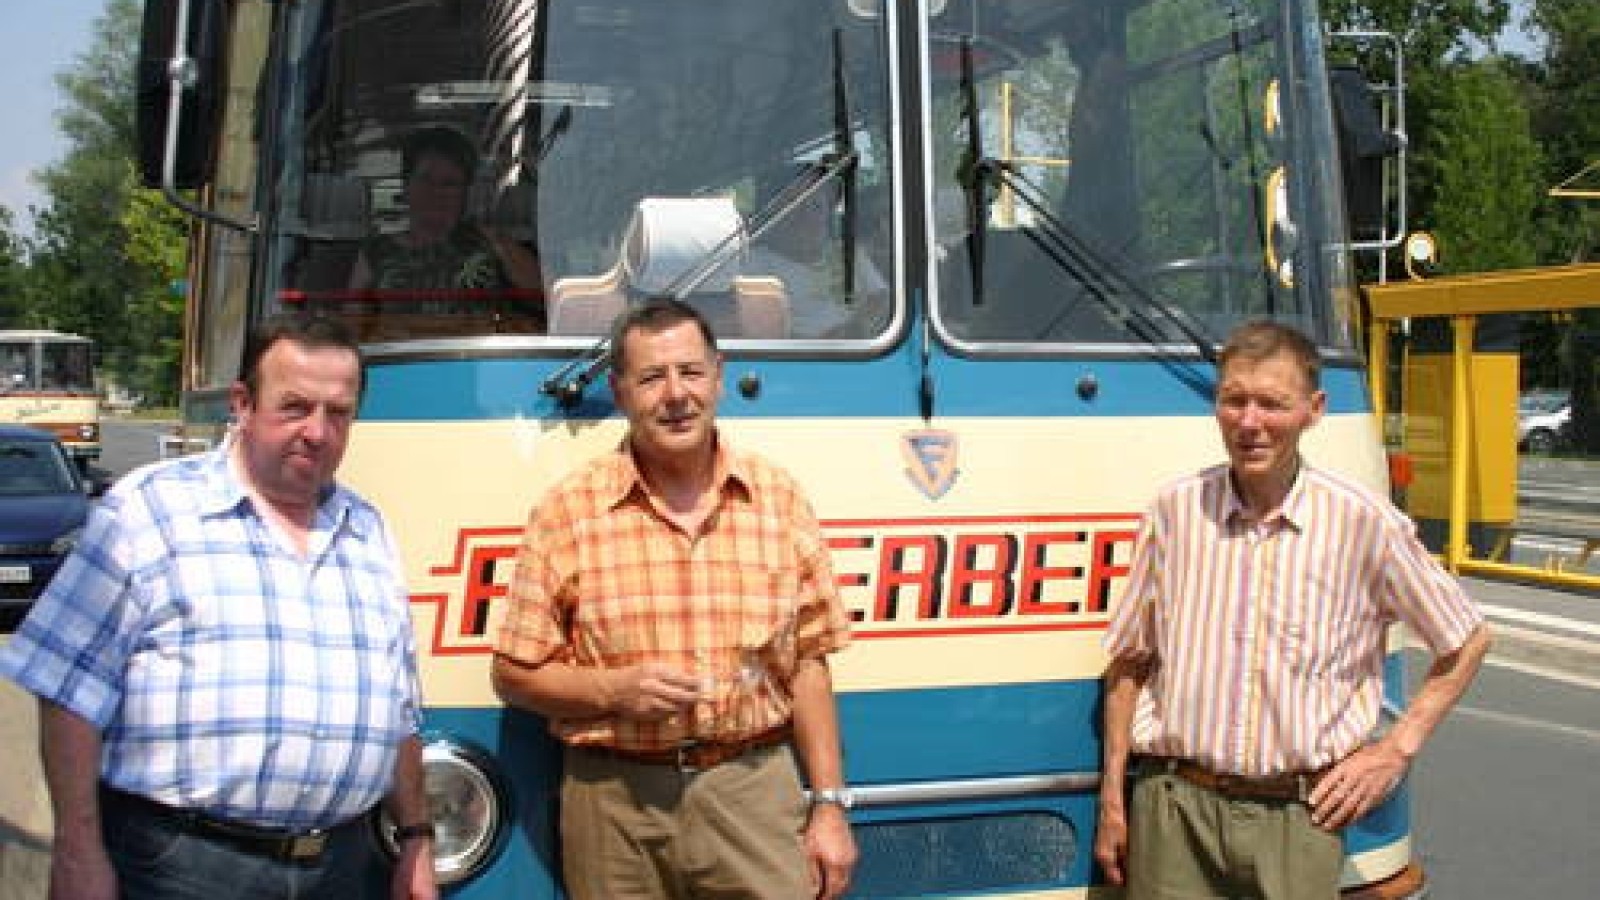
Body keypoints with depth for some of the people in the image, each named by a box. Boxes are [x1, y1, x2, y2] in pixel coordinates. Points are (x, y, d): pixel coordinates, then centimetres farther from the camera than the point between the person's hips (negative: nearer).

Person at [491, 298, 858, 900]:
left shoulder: (779, 498, 5)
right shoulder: (568, 511, -2)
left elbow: (807, 663, 6)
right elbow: (515, 675, 2)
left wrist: (829, 805, 3)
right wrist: (613, 688, -14)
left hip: (754, 789, 1)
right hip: (616, 802, -1)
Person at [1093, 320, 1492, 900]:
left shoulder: (1366, 523, -5)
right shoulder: (1176, 510, 0)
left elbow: (1467, 642, 9)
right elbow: (1128, 660, 7)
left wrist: (1397, 748, 2)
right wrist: (1112, 800, 5)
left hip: (1300, 820, -1)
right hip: (1175, 813, 1)